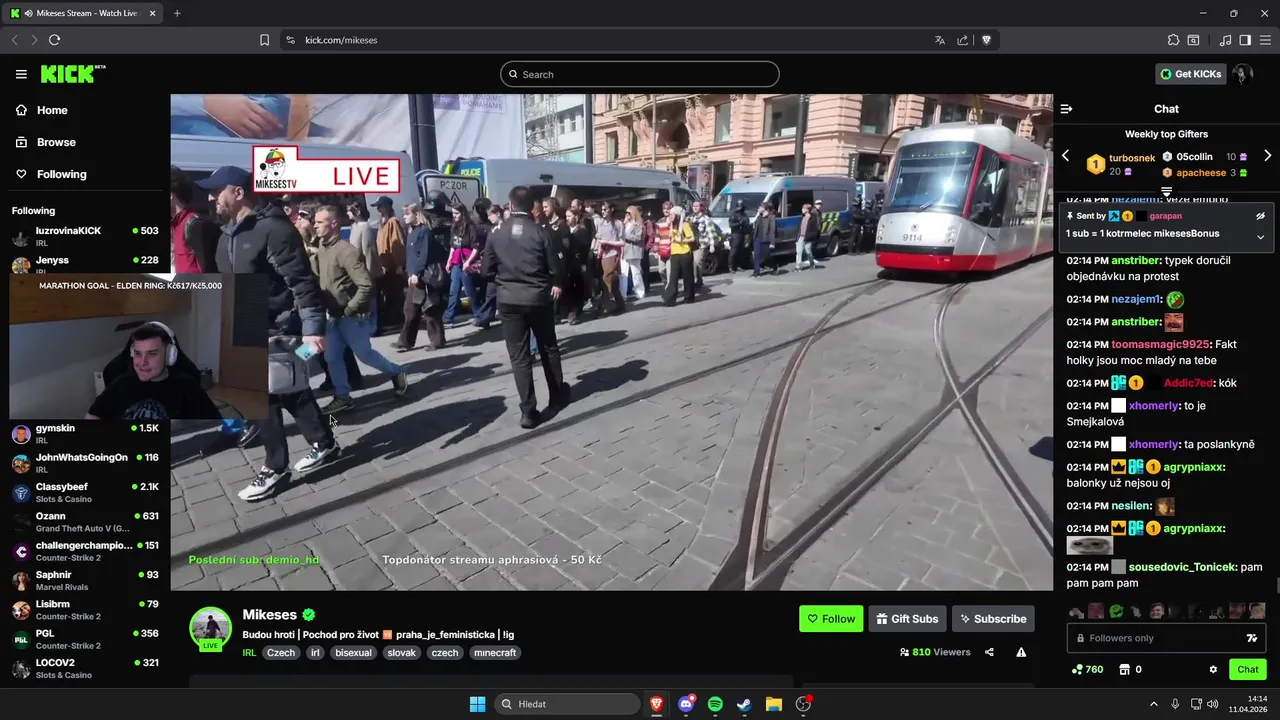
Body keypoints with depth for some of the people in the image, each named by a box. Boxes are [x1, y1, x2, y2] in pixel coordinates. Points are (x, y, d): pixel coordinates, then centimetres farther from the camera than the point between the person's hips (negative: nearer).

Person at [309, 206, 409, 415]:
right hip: (334, 316, 8)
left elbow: (366, 285, -25)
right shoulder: (321, 249, 4)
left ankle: (397, 373, 28)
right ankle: (342, 397, 19)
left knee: (364, 354, 6)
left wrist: (349, 310, -19)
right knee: (331, 357, 7)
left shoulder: (345, 250, -20)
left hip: (352, 316, -7)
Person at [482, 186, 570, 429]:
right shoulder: (541, 233, -7)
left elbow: (488, 271, 2)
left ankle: (528, 411, -2)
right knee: (548, 348, 18)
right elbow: (556, 268, -6)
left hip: (509, 299, 1)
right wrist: (556, 285, 15)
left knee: (519, 355, 3)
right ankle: (558, 394, 33)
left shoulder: (496, 234, -1)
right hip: (539, 297, 0)